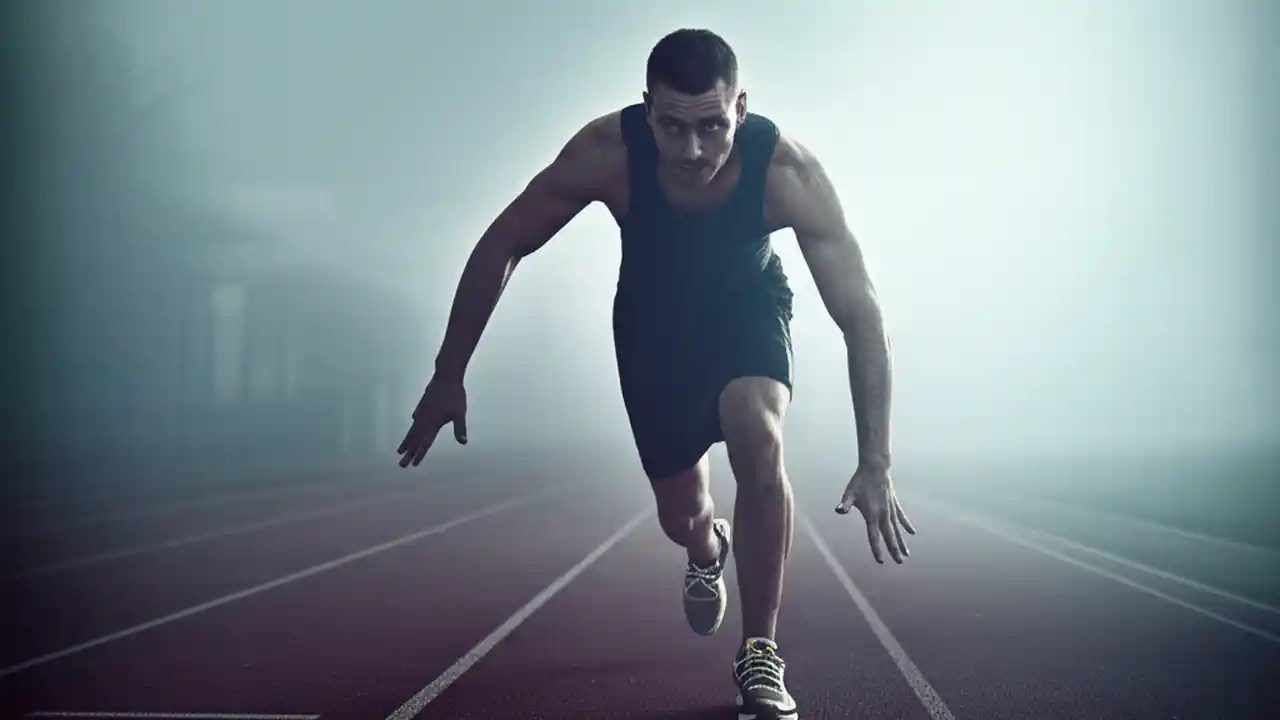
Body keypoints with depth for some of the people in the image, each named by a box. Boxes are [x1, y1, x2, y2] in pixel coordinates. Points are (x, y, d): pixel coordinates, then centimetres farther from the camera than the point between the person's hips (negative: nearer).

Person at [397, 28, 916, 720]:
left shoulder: (786, 170, -35)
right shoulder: (607, 151, -33)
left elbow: (860, 311, -32)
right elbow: (501, 247, -19)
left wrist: (875, 464, -36)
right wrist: (447, 377, -18)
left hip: (748, 307, -1)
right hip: (653, 317, 2)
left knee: (757, 437, -32)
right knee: (680, 518, 7)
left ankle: (760, 660, -15)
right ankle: (708, 551, 50)